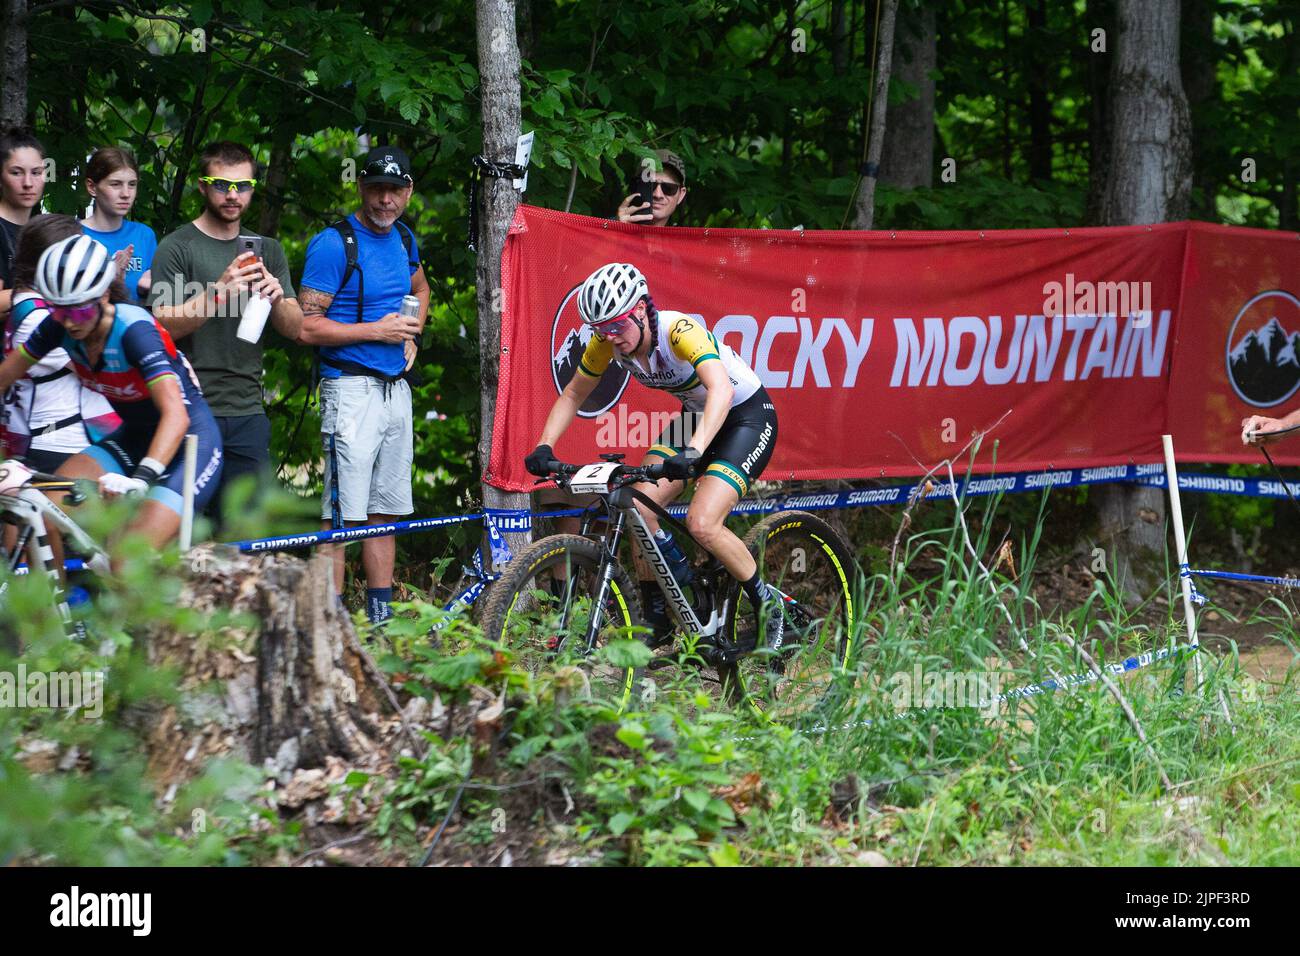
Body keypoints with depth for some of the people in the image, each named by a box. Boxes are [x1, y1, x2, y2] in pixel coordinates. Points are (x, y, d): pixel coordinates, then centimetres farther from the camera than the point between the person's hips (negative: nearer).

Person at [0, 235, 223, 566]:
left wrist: (141, 478, -52)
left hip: (188, 442, -7)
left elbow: (176, 415, -38)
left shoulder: (133, 330, -28)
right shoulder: (59, 327, -9)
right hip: (134, 438, 7)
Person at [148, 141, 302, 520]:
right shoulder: (177, 247, 0)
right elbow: (165, 325, -10)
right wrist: (220, 292, -24)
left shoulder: (266, 250, 15)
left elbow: (294, 329, 10)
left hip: (248, 413, 4)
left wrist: (276, 299, -12)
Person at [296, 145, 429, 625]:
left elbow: (421, 289, 34)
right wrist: (376, 331, -15)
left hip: (396, 387, 8)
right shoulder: (334, 244, -11)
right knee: (342, 516, -10)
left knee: (386, 511, 11)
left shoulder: (403, 239, 12)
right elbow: (308, 327, -15)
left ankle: (381, 620, 17)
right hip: (351, 387, -7)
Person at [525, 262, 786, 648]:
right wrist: (544, 447, -14)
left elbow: (721, 390, -47)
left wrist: (693, 452, -61)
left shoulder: (679, 331, -33)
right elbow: (573, 394, 1)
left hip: (748, 417, -7)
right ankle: (657, 616, 3)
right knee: (637, 507, -13)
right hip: (695, 416, 7)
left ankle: (768, 602, 0)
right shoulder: (608, 342, -13)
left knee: (701, 523, -23)